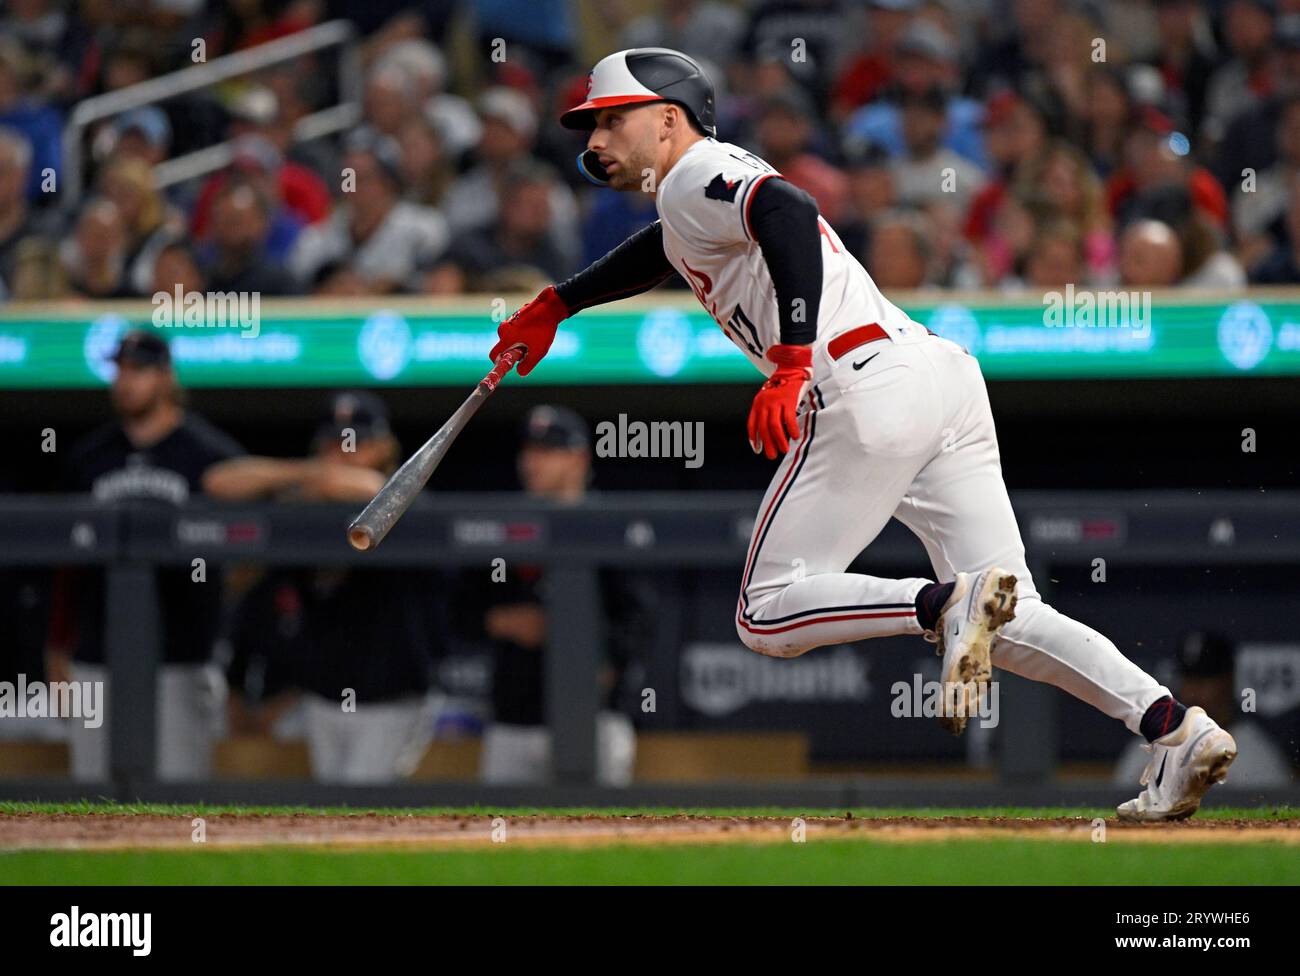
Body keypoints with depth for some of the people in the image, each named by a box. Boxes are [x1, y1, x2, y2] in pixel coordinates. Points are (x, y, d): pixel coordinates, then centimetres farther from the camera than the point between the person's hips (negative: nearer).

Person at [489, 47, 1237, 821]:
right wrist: (558, 305, 58)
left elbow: (788, 214, -20)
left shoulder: (698, 174, 2)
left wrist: (791, 364, -29)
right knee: (1010, 625, 5)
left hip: (868, 386, -9)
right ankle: (1178, 728, -13)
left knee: (768, 615, -2)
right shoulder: (709, 188, 30)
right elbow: (666, 249, 54)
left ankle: (949, 605, -23)